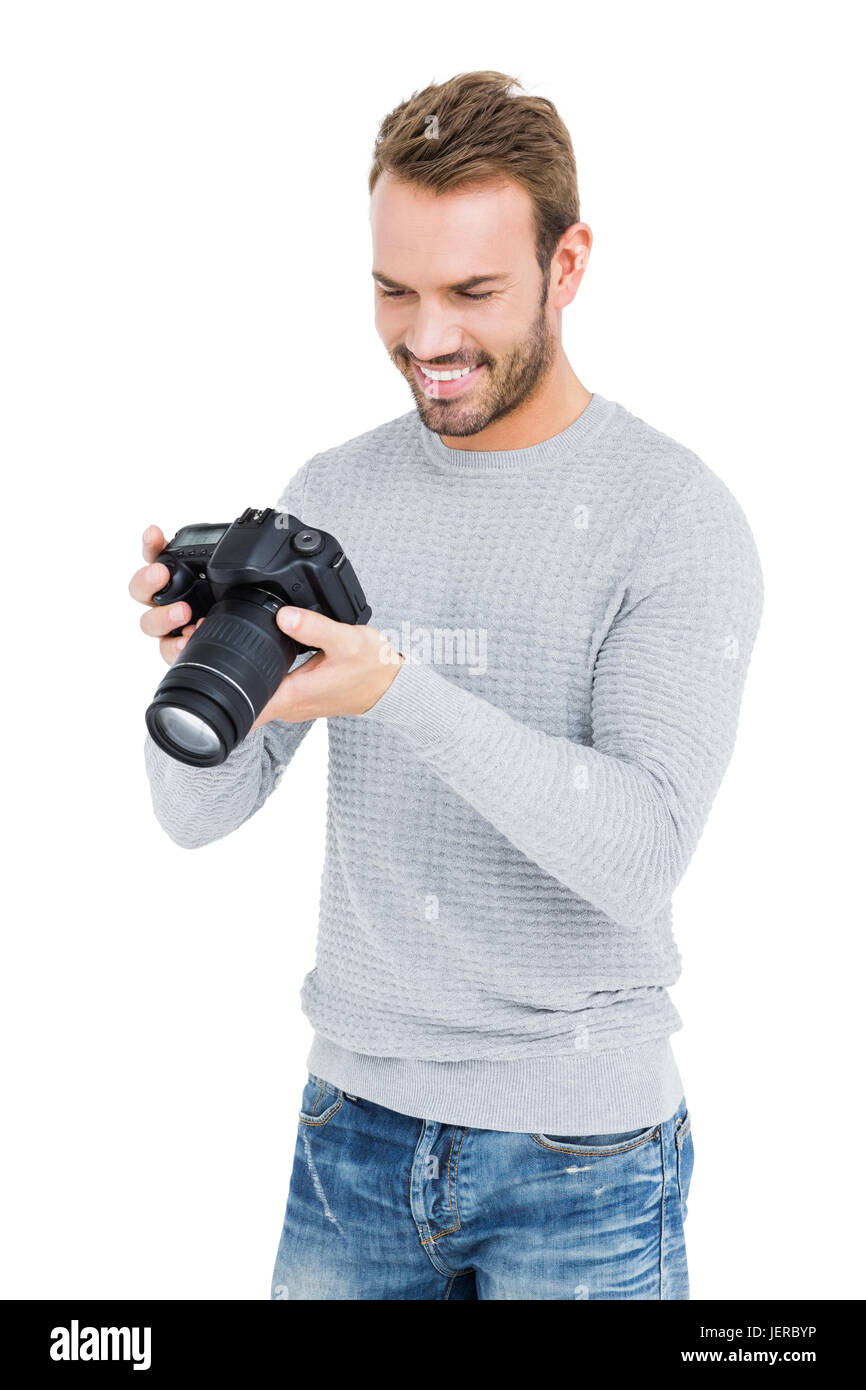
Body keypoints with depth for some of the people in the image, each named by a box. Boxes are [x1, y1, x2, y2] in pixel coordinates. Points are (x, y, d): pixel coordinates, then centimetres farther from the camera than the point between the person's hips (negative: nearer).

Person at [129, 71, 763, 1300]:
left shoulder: (678, 517, -12)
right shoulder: (331, 494, 1)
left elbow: (643, 852, -22)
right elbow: (200, 812, 0)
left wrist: (393, 688, -32)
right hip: (354, 1117, 4)